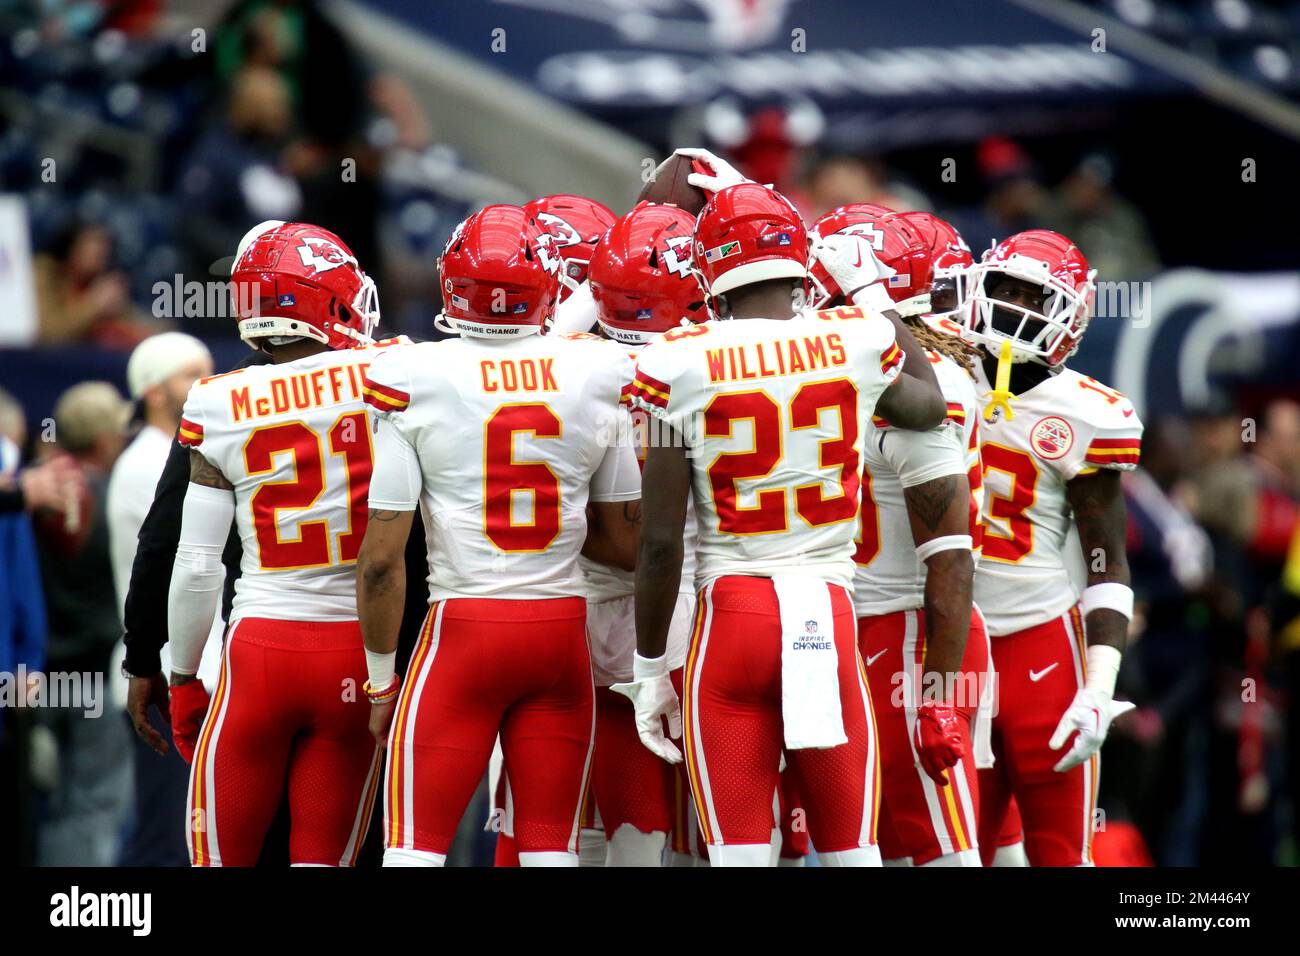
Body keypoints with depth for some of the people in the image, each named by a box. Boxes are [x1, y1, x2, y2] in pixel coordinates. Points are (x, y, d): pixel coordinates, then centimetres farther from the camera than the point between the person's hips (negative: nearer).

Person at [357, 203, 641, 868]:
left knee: (415, 846, 0)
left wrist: (381, 677, 3)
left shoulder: (415, 382, -7)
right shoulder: (597, 377, 1)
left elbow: (381, 557, -7)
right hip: (562, 628, 3)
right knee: (551, 847, 9)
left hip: (464, 628, -3)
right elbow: (626, 545, 7)